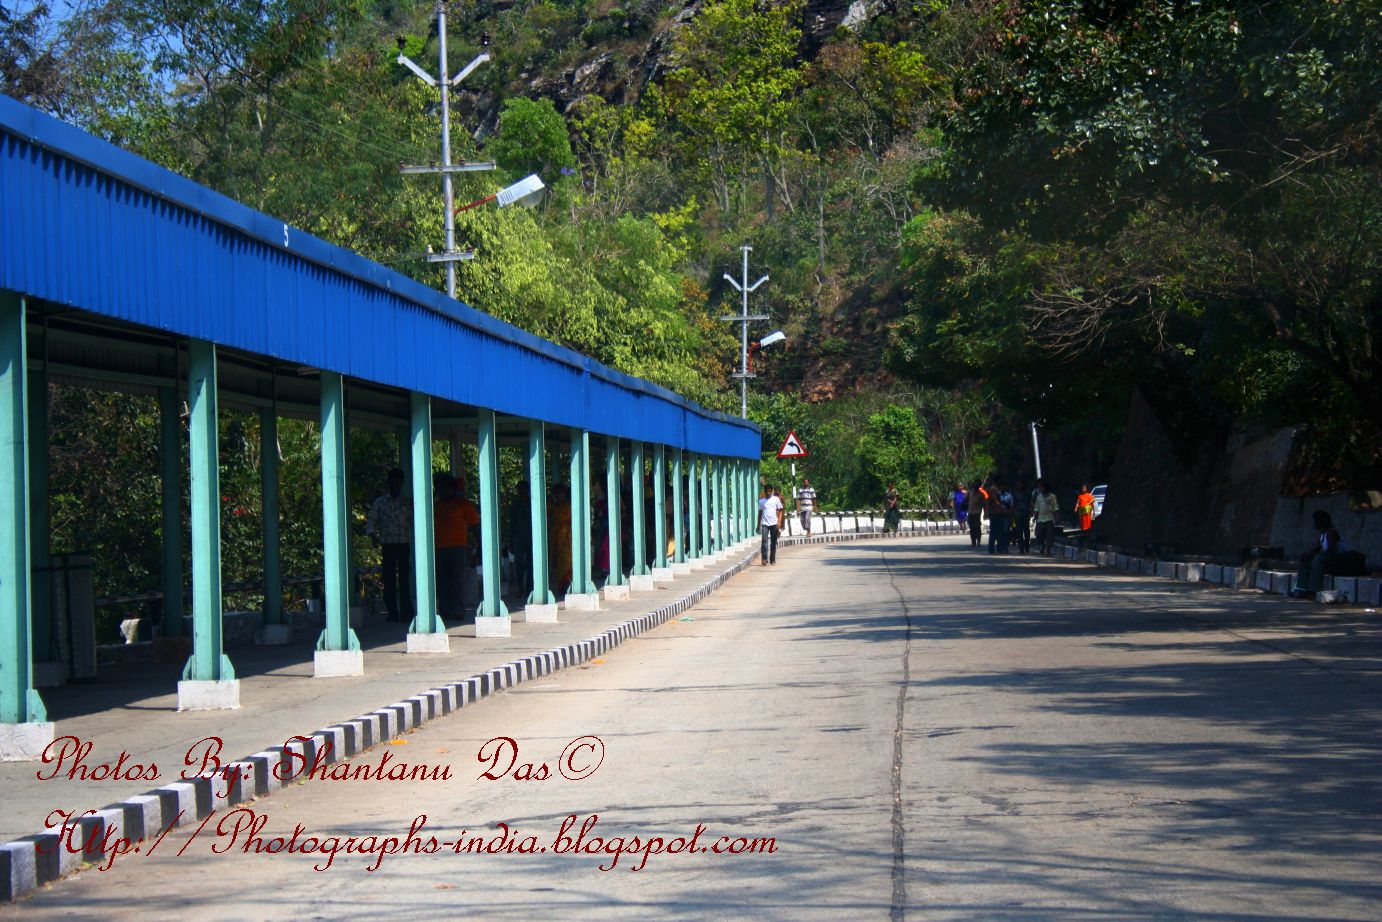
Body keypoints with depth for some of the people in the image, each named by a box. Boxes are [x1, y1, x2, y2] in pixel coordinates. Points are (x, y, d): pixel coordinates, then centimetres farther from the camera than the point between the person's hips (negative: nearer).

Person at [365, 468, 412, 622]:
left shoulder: (407, 502, 10)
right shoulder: (380, 502, 9)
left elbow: (413, 520, 5)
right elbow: (371, 520, 6)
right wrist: (372, 534, -10)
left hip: (403, 544, -1)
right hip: (387, 544, 1)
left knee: (404, 578, -6)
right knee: (389, 580, 1)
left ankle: (407, 612, -6)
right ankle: (393, 613, 5)